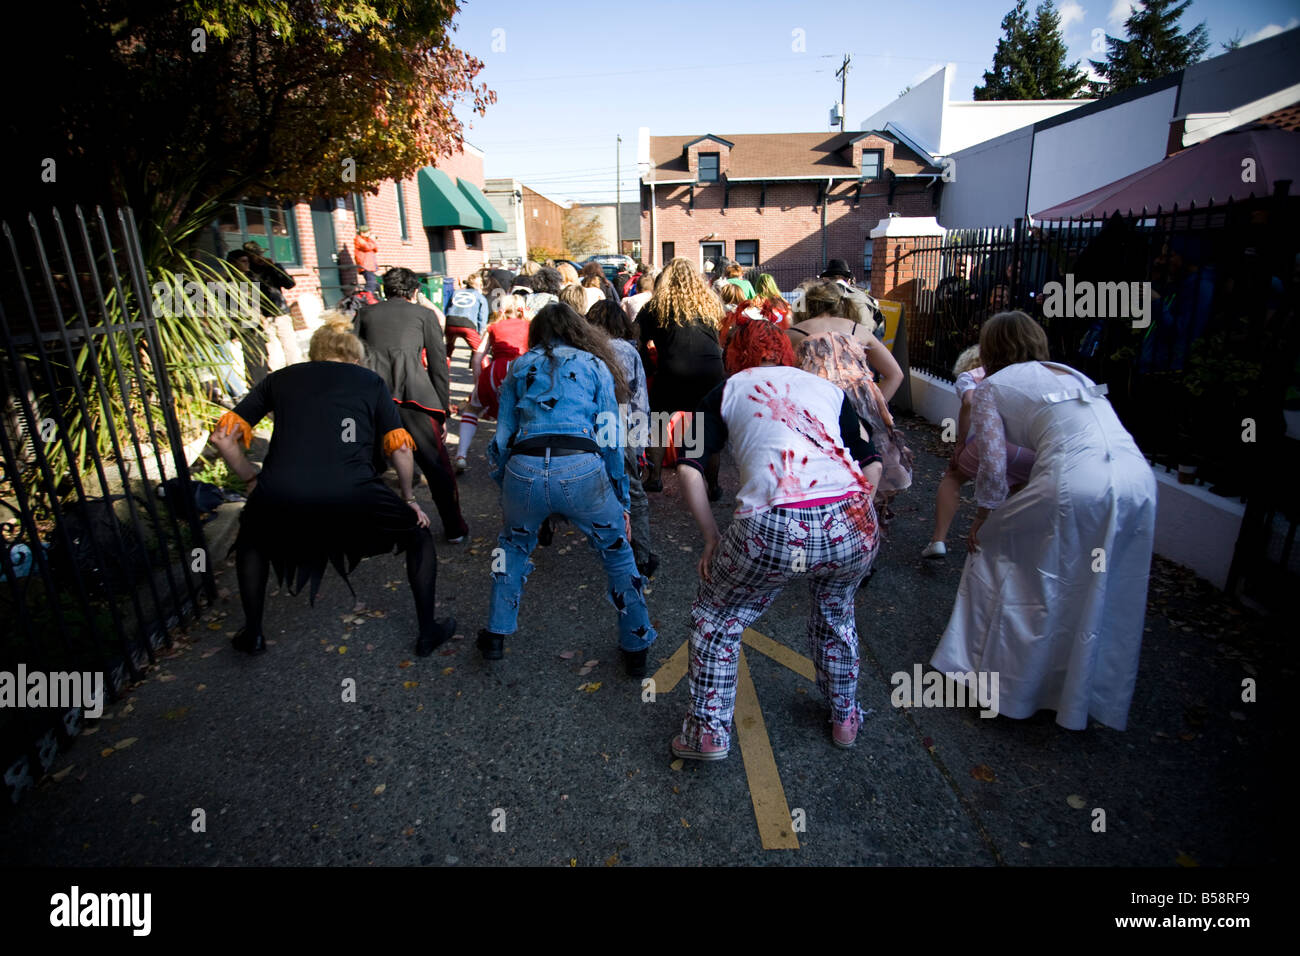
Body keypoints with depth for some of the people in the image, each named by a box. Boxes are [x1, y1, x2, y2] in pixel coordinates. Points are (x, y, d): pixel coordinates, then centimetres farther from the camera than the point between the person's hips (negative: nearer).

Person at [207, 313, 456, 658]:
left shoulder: (279, 378, 23)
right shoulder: (369, 380, 19)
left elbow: (223, 436, 16)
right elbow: (399, 447, 8)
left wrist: (251, 478, 30)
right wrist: (408, 497, 21)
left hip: (279, 498, 3)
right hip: (351, 496, -2)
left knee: (252, 540, 38)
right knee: (419, 536, 25)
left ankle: (252, 634, 43)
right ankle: (428, 632, 29)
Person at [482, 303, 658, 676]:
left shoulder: (519, 368, 25)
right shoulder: (594, 365, 19)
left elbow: (502, 437, 21)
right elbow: (610, 438, 11)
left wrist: (504, 490, 32)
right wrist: (622, 501, 16)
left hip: (523, 470, 2)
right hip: (582, 469, -2)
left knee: (513, 545, 31)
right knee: (617, 551, 20)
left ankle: (495, 636, 37)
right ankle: (636, 648, 28)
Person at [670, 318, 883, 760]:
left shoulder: (726, 391, 17)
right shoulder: (827, 387, 24)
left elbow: (688, 469, 4)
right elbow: (872, 462, 17)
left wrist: (711, 536, 11)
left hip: (772, 532, -4)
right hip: (852, 529, 4)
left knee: (715, 618, 23)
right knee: (835, 610, 35)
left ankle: (708, 732, 29)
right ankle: (845, 718, 48)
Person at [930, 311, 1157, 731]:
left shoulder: (991, 386, 9)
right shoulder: (1072, 373, 28)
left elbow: (992, 466, 2)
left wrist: (982, 521, 15)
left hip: (1076, 486, -6)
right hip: (1139, 480, 7)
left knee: (993, 549, 16)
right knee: (1105, 597, 20)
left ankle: (999, 680, 24)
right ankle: (1093, 695, 36)